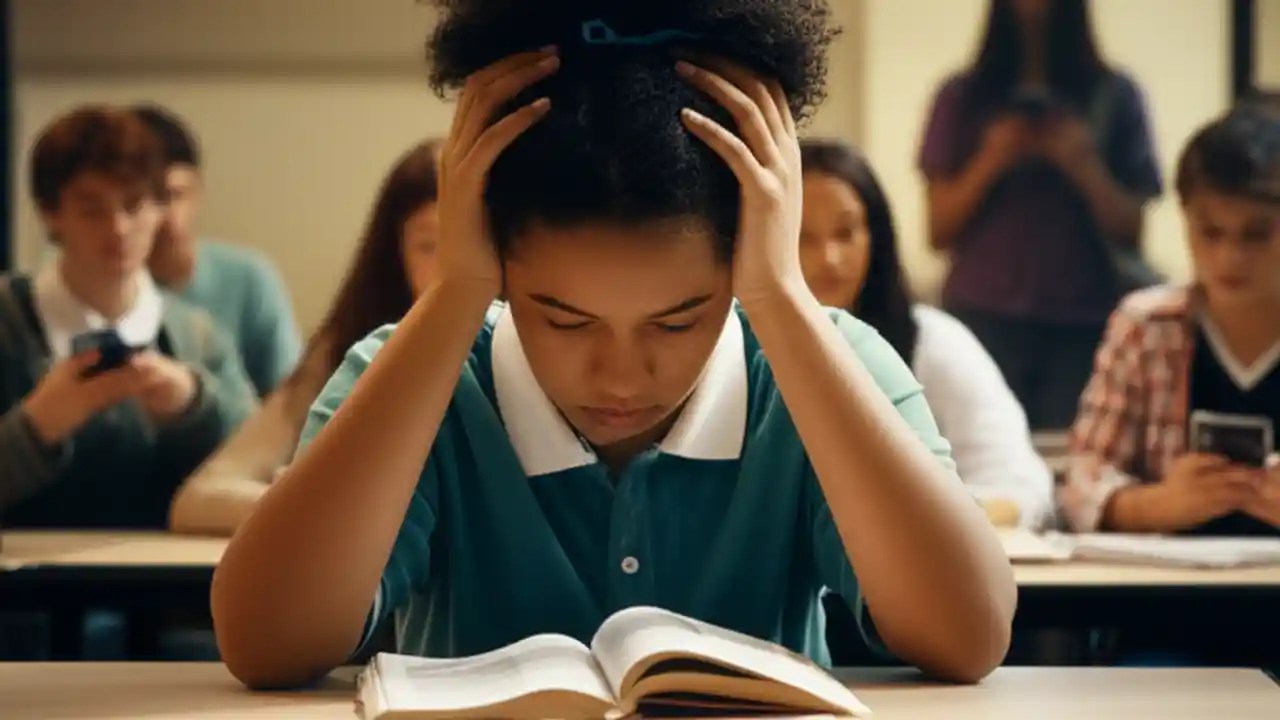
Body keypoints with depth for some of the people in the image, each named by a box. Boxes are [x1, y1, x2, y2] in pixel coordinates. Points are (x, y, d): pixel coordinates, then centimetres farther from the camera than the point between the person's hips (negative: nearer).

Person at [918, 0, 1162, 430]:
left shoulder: (1114, 97, 7)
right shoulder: (962, 98, 8)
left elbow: (1130, 232, 7)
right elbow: (939, 233, 6)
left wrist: (1085, 168, -9)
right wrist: (990, 163, -8)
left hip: (1086, 322, 0)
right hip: (984, 318, 0)